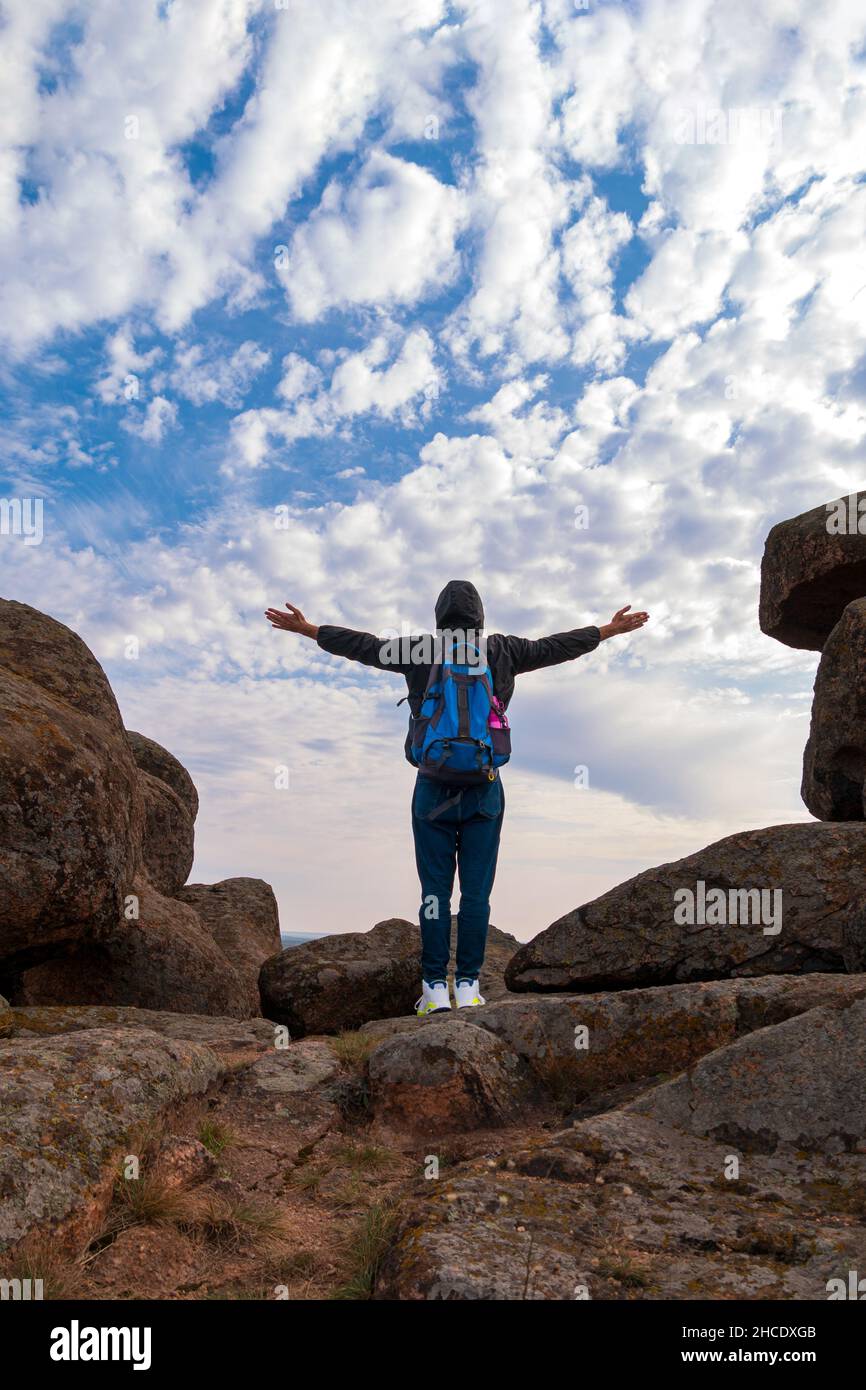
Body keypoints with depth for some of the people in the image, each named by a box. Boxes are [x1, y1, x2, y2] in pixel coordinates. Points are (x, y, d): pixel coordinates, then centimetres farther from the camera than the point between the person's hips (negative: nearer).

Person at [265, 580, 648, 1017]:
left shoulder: (419, 652, 1)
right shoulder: (501, 652, 3)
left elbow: (362, 645, 10)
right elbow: (557, 645, 14)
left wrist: (306, 629, 23)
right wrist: (612, 629, 28)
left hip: (433, 791, 0)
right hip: (484, 791, 1)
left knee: (435, 892, 4)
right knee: (476, 892, 5)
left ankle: (435, 989, 6)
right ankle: (468, 986, 7)